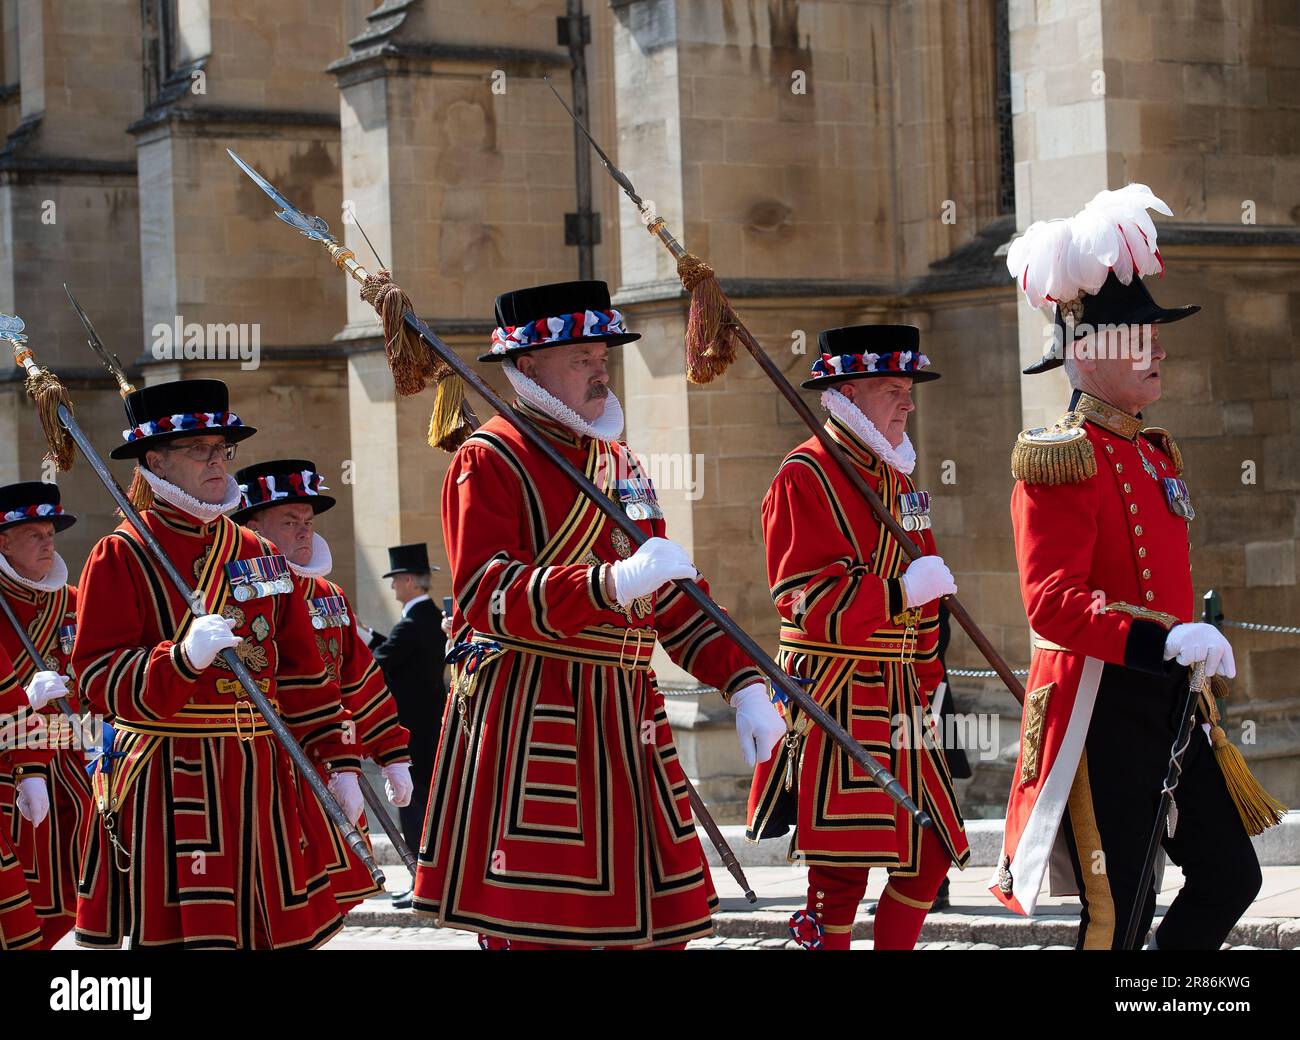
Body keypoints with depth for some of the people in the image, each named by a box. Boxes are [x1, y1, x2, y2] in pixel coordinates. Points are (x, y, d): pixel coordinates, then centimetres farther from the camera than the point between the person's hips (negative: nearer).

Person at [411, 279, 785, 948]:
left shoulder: (619, 462, 20)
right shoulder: (489, 459, -5)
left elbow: (671, 598, 20)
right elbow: (485, 595, -18)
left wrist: (743, 683, 7)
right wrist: (608, 584, -30)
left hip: (623, 724, 8)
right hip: (526, 720, -7)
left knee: (660, 919, 6)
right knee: (534, 928, -8)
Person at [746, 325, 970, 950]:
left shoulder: (897, 477, 16)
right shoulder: (805, 475, -10)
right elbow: (804, 600, -18)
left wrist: (924, 689, 17)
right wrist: (902, 590, -23)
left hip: (896, 701, 8)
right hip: (834, 702, -8)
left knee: (931, 855, 9)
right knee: (842, 868, -6)